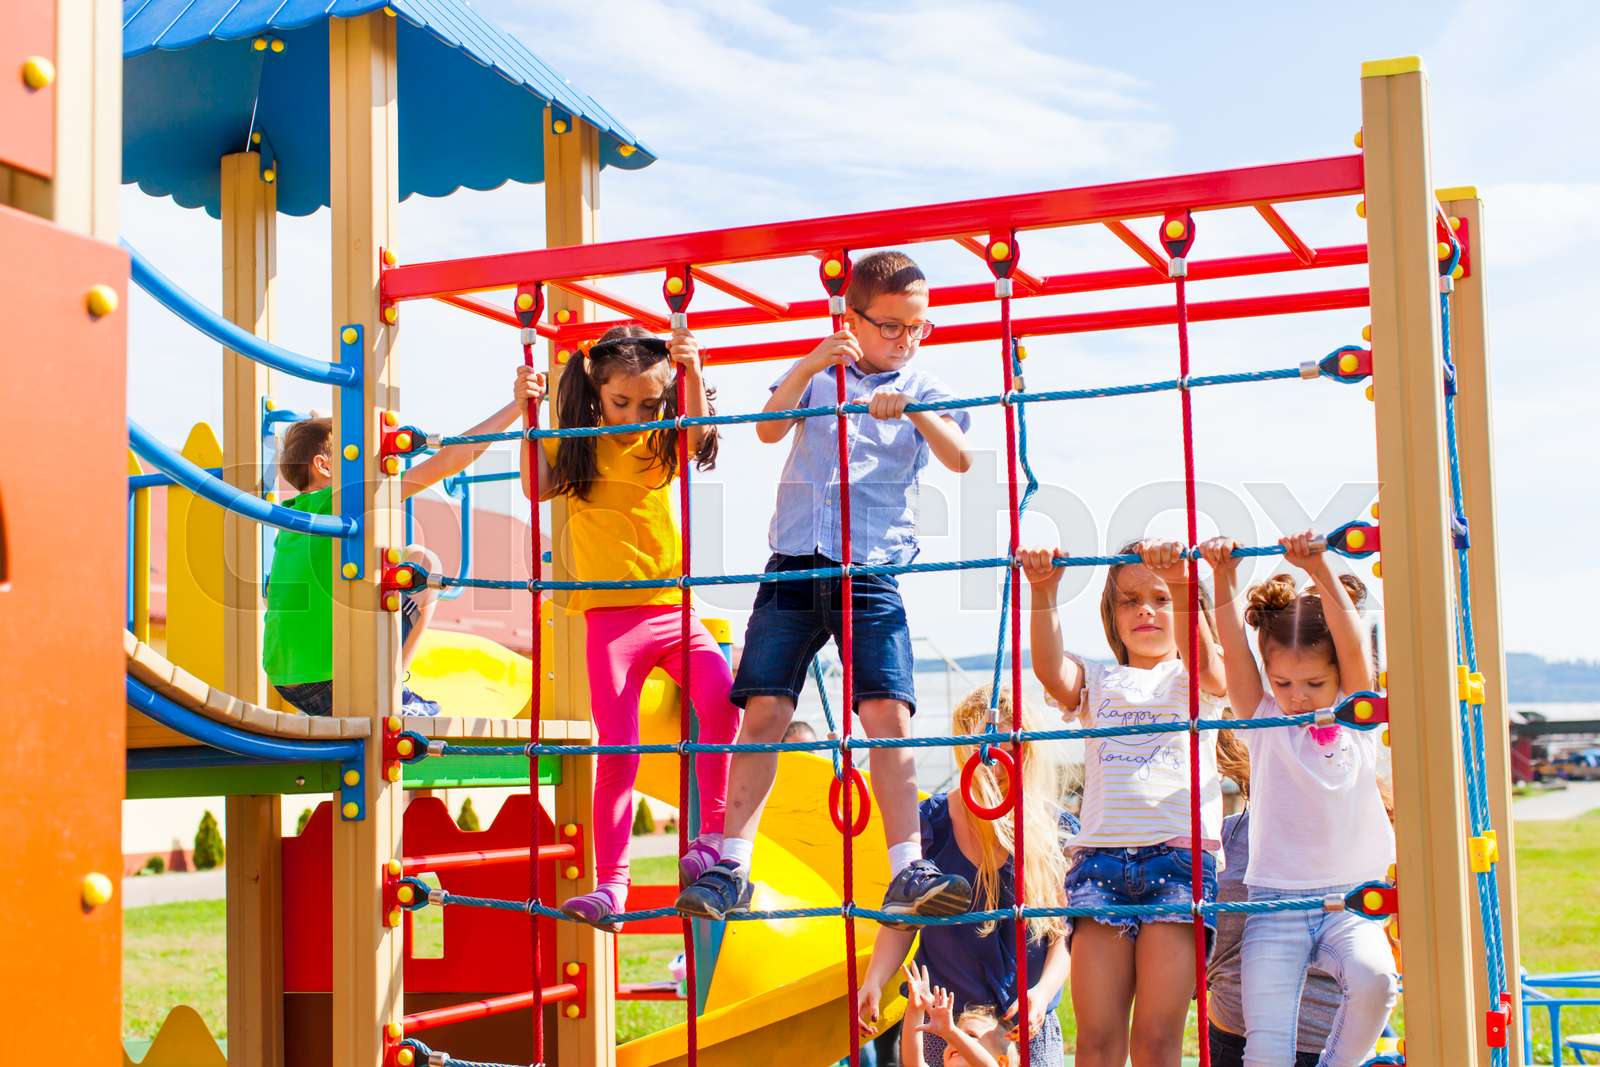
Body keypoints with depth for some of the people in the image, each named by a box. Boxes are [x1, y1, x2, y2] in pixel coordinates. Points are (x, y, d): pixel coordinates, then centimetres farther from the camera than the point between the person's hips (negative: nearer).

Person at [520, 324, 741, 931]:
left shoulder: (661, 446, 7)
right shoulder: (577, 447, 5)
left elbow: (699, 431, -11)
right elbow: (537, 486, -9)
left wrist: (692, 371, -25)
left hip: (673, 605, 1)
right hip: (611, 616, -1)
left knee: (721, 696, -25)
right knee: (617, 753, -2)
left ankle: (713, 833, -11)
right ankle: (610, 885, 7)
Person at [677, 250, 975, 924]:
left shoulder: (924, 391, 10)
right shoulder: (818, 372, 14)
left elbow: (959, 459, -8)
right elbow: (768, 430, -3)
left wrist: (913, 410, -25)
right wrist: (808, 366, -16)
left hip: (872, 573, -1)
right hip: (794, 566, 1)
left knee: (888, 713, -14)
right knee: (764, 711, -5)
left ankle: (908, 874, -12)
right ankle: (731, 869, -1)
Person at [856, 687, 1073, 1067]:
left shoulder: (1059, 831, -1)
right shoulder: (932, 822, 2)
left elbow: (1067, 928, 0)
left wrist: (1043, 991, -16)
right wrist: (872, 982, -8)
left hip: (1028, 1026, -1)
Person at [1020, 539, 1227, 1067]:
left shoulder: (1197, 680, 16)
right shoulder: (1096, 682, 20)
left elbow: (1201, 659, -9)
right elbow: (1051, 670, -3)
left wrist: (1180, 584, -28)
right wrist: (1043, 593, -20)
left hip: (1181, 852, -1)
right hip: (1100, 854, 2)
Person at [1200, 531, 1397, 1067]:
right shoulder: (1264, 721, 4)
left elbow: (1354, 645, -12)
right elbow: (1234, 649, -10)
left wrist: (1320, 570, -26)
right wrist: (1225, 577, -24)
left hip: (1351, 902, 1)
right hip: (1276, 902, 0)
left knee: (1373, 977, -28)